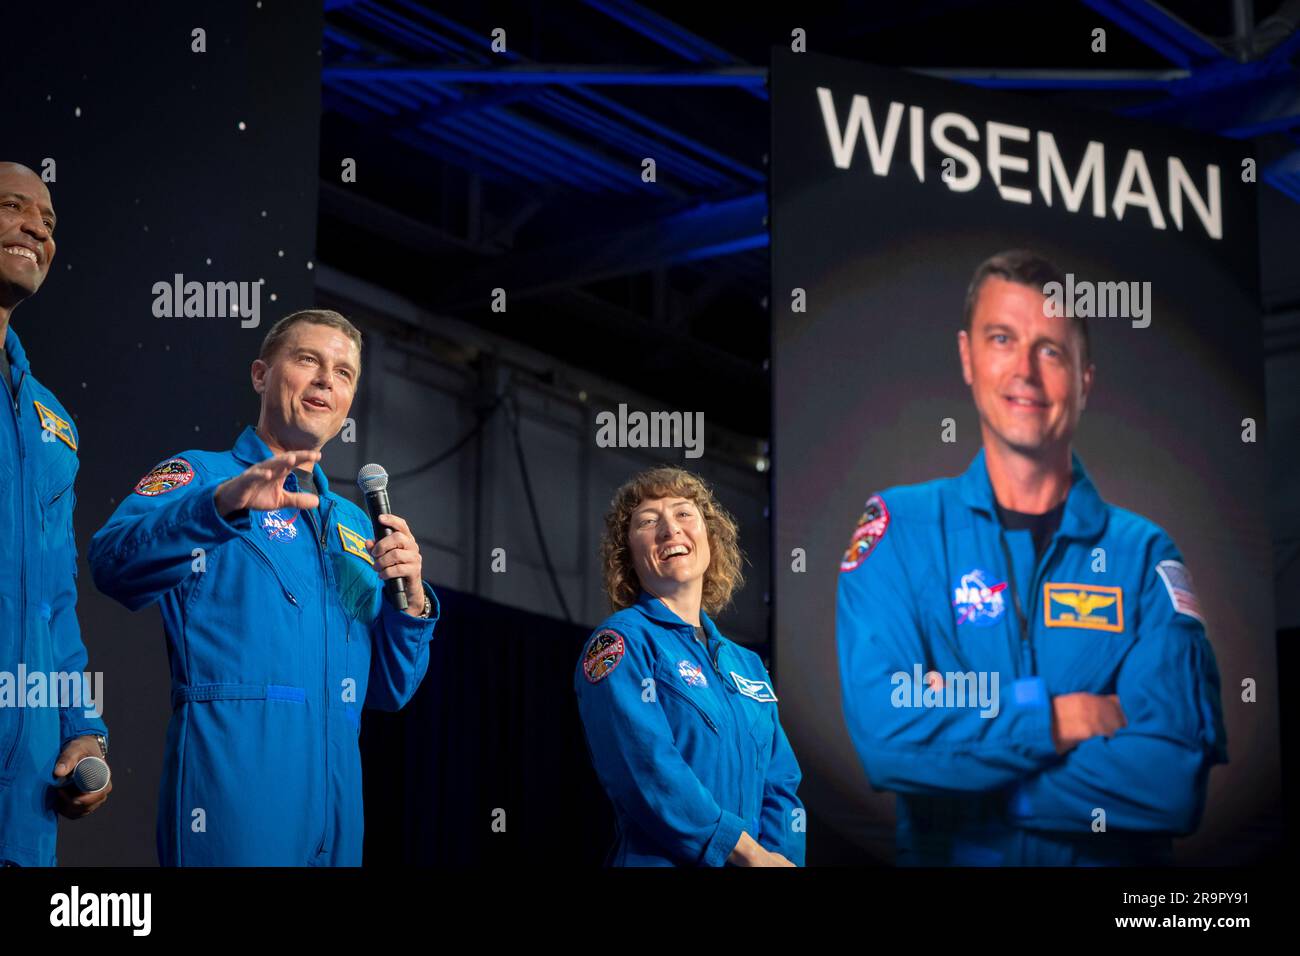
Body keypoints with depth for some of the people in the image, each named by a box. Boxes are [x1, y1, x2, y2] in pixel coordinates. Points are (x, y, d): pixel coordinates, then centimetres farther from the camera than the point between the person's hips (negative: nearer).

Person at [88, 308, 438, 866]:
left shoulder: (356, 525, 21)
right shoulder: (198, 476, 4)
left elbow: (389, 692, 19)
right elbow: (115, 567, -18)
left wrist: (411, 604, 0)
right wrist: (222, 503, -33)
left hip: (337, 802, 6)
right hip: (233, 787, -6)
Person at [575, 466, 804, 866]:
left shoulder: (747, 663, 14)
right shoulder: (618, 643, -7)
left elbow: (780, 782, 8)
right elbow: (648, 773, -19)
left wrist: (780, 855, -11)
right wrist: (752, 855, -19)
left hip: (764, 855, 6)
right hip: (662, 861, -6)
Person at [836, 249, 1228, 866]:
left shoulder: (1143, 554, 2)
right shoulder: (900, 530, 2)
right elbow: (882, 731, -11)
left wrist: (957, 739, -11)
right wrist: (1061, 719, -10)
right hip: (943, 860, 1)